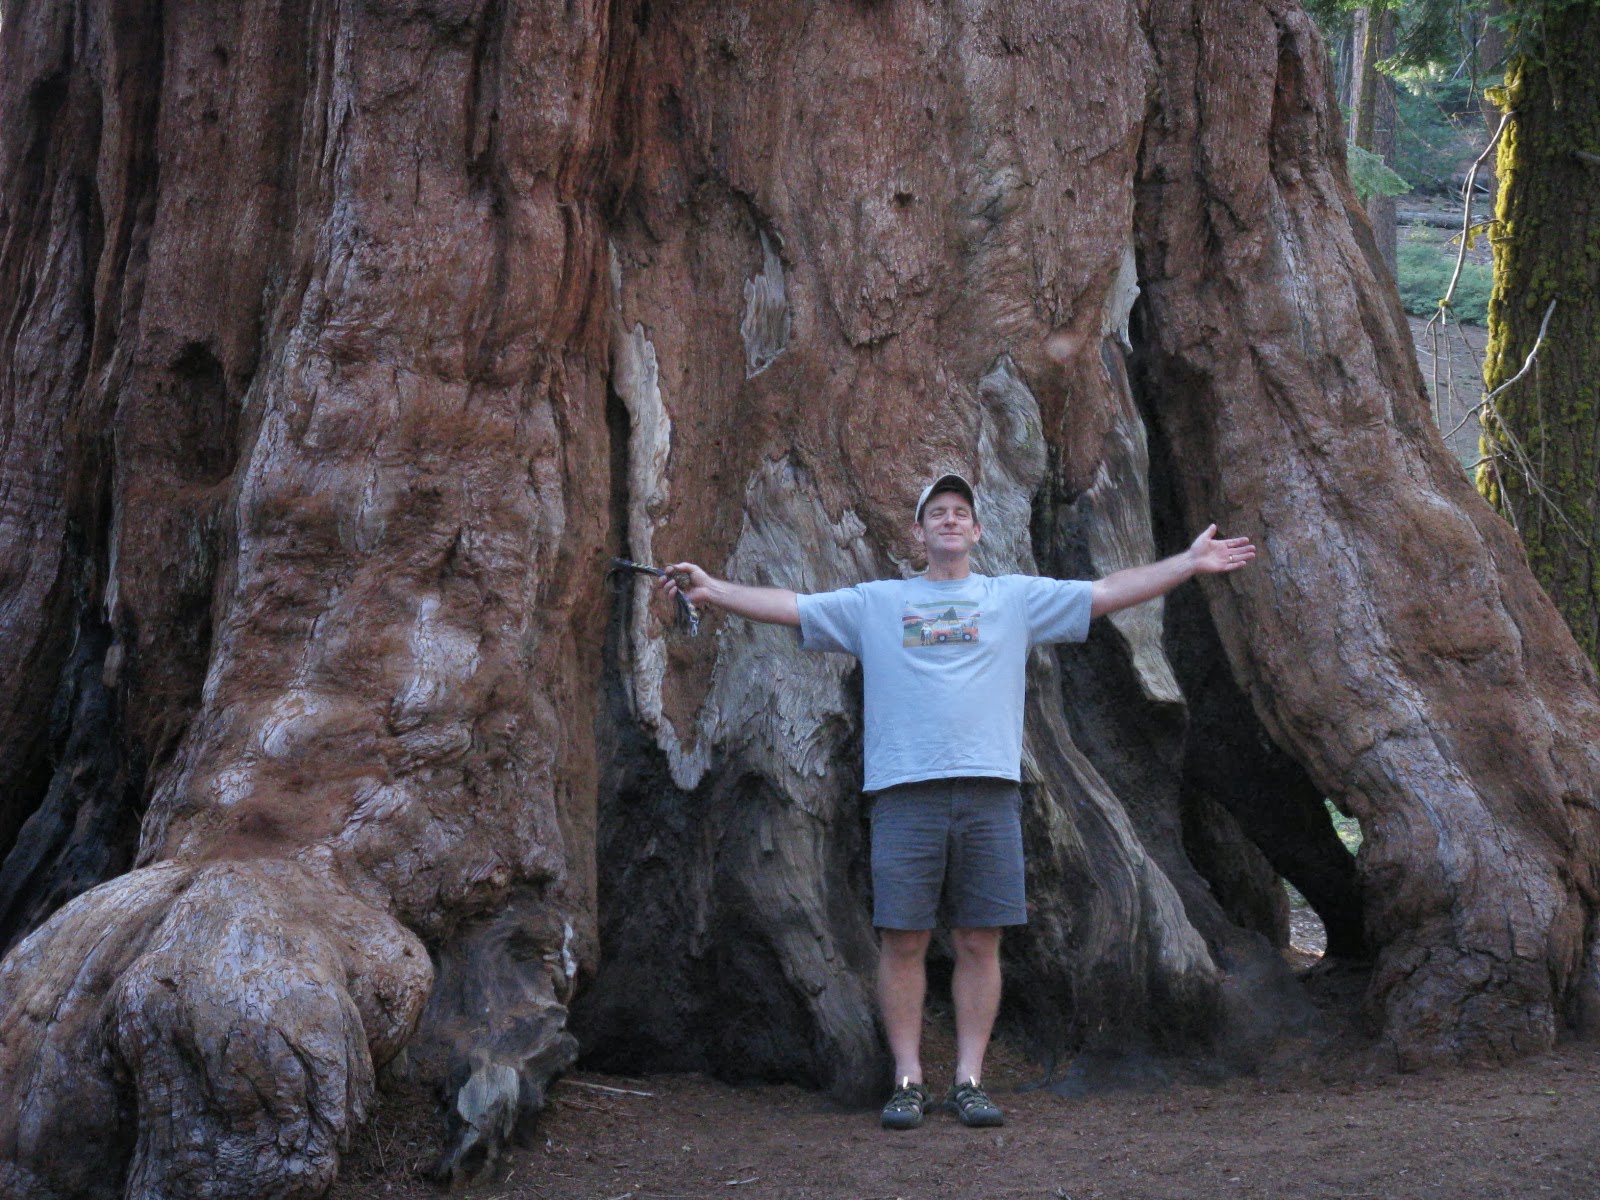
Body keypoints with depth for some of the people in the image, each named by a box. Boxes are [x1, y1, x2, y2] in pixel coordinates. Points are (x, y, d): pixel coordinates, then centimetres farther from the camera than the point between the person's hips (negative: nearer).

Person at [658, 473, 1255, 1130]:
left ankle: (968, 1081, 9)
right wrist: (713, 589, 2)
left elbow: (1110, 591, 12)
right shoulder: (875, 603, 14)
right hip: (905, 794, -1)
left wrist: (1191, 563, 7)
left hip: (990, 794, 1)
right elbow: (791, 606, 11)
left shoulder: (1017, 598, 14)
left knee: (979, 942, 2)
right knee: (903, 942, -1)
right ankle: (908, 1082, 7)